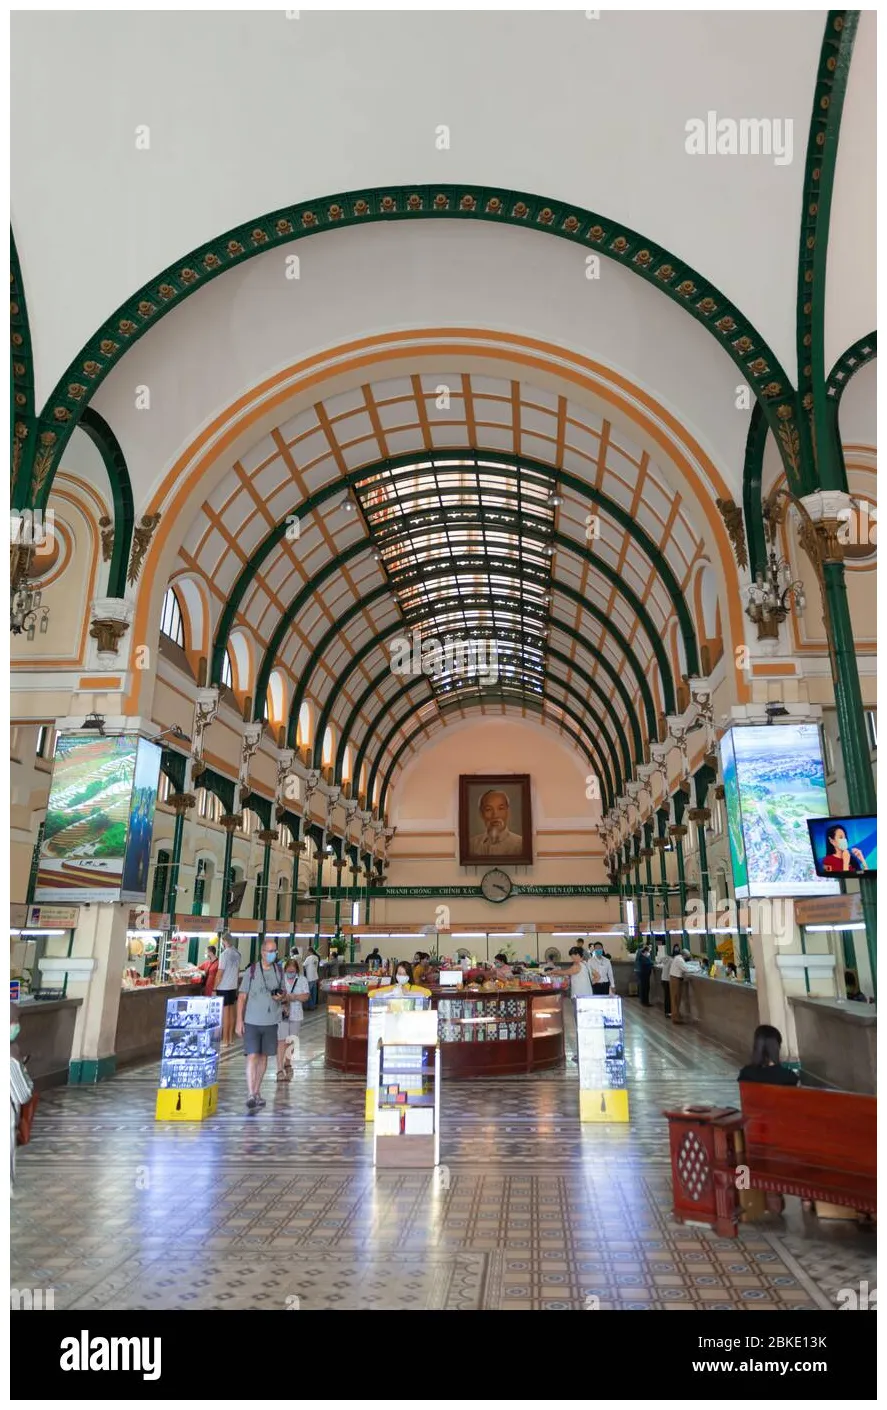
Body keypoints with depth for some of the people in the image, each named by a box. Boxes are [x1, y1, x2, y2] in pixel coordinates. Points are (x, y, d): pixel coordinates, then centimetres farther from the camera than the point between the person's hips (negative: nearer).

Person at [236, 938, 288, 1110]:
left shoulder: (279, 971, 6)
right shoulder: (252, 971, -5)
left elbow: (284, 993, 16)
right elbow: (242, 997, -4)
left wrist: (281, 996, -8)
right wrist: (239, 1021, -8)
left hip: (271, 1022, 4)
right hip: (252, 1022, -4)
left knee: (263, 1057, 11)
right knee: (252, 1056, -10)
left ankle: (257, 1092, 23)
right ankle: (250, 1094, -9)